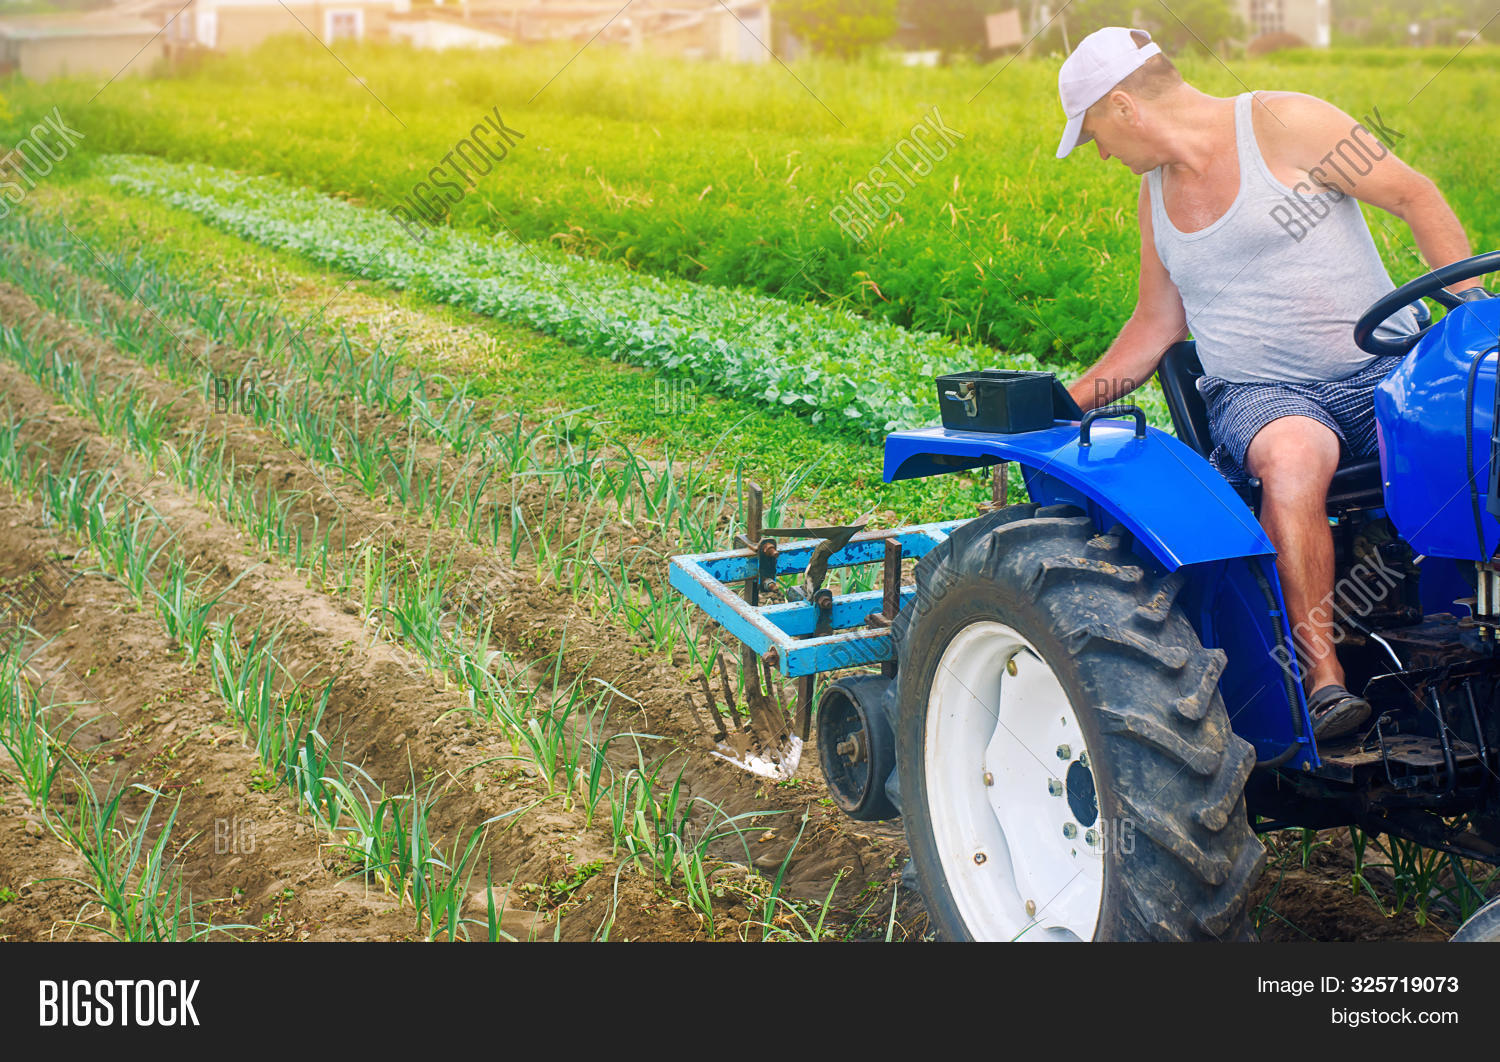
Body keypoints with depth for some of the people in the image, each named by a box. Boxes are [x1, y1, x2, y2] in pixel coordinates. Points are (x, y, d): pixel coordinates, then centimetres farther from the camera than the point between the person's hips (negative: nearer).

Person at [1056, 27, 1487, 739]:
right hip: (1259, 392, 2)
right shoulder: (1155, 189, 16)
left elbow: (1417, 200, -2)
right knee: (1294, 457, -35)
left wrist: (1478, 314, -12)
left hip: (1383, 366, -2)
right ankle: (1321, 673, -35)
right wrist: (1061, 406, 17)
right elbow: (1155, 324, 24)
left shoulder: (1285, 125, -2)